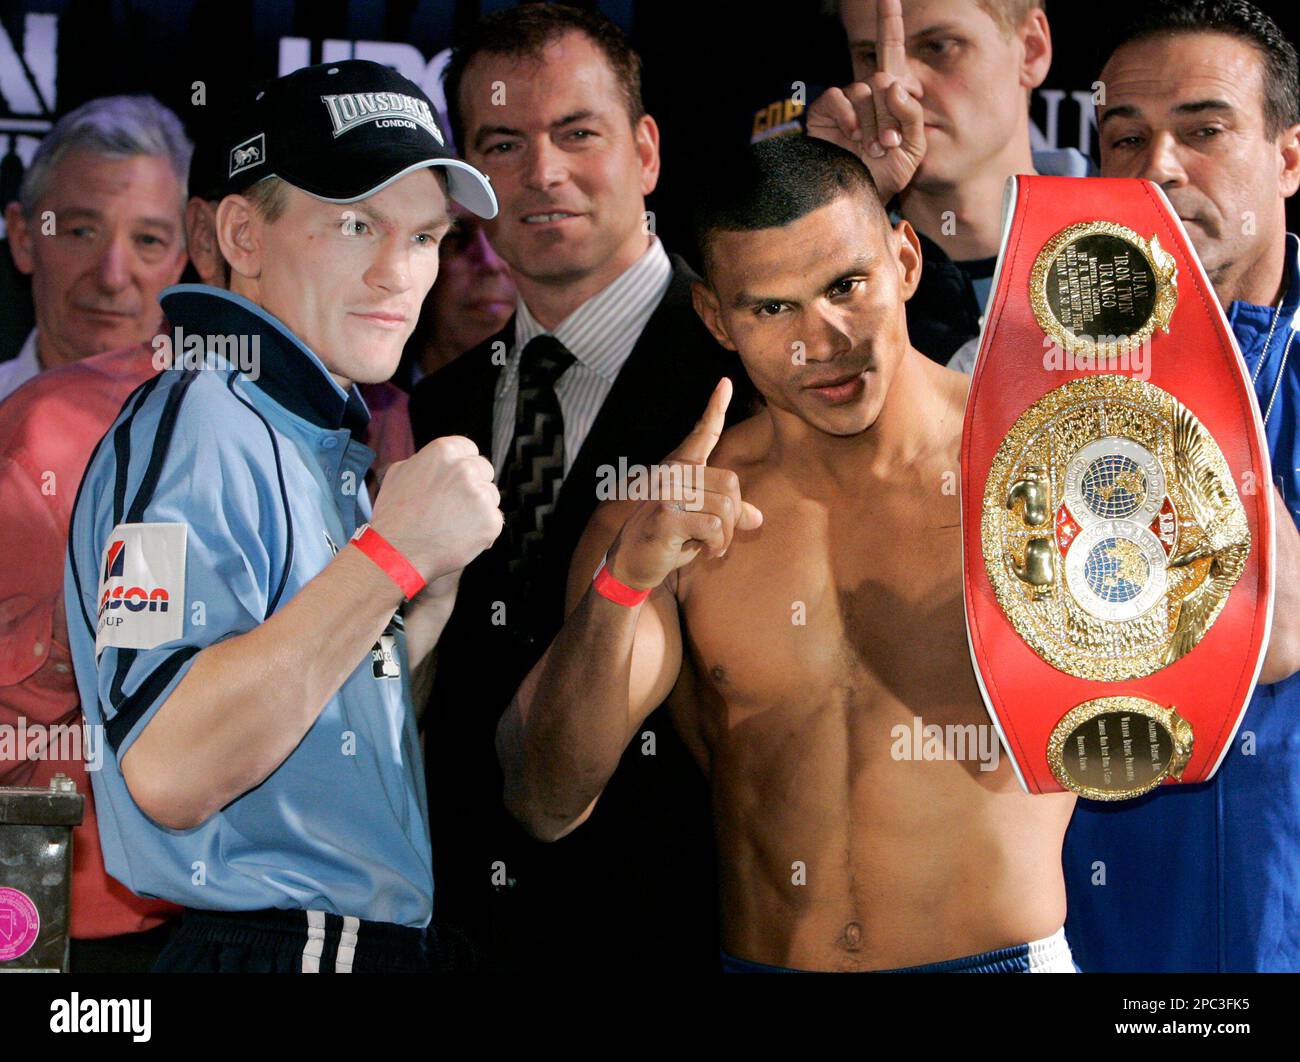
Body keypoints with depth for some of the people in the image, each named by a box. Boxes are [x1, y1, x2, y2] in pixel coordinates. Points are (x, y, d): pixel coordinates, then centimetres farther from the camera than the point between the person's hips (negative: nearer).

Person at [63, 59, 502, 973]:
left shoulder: (320, 439, 14)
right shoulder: (200, 426, -15)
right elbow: (169, 774, -28)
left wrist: (435, 589, 2)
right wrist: (393, 552, -26)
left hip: (389, 944, 9)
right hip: (267, 947, -9)